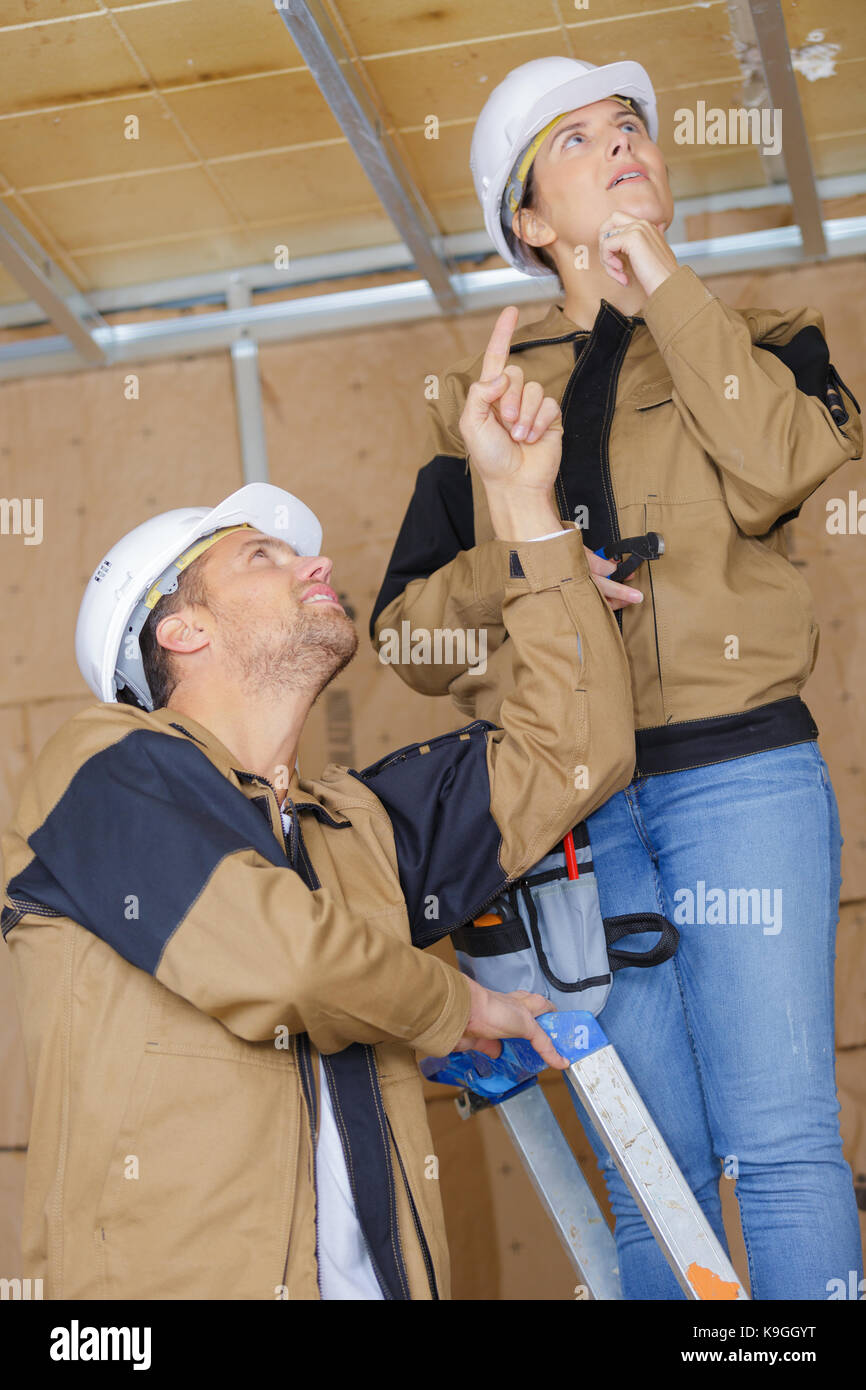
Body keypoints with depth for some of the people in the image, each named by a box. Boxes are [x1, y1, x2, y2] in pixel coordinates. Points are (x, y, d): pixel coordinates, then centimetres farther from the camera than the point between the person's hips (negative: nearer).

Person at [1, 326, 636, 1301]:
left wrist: (523, 497, 21)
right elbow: (279, 959, -15)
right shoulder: (110, 769, -1)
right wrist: (461, 1007, 4)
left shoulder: (355, 825, 20)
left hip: (378, 1278, 6)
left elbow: (574, 747, 20)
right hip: (173, 1277, -6)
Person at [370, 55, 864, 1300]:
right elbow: (404, 629, 12)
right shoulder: (485, 398, 17)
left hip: (739, 771, -2)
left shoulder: (755, 341, 14)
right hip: (574, 799, 2)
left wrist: (666, 290, -3)